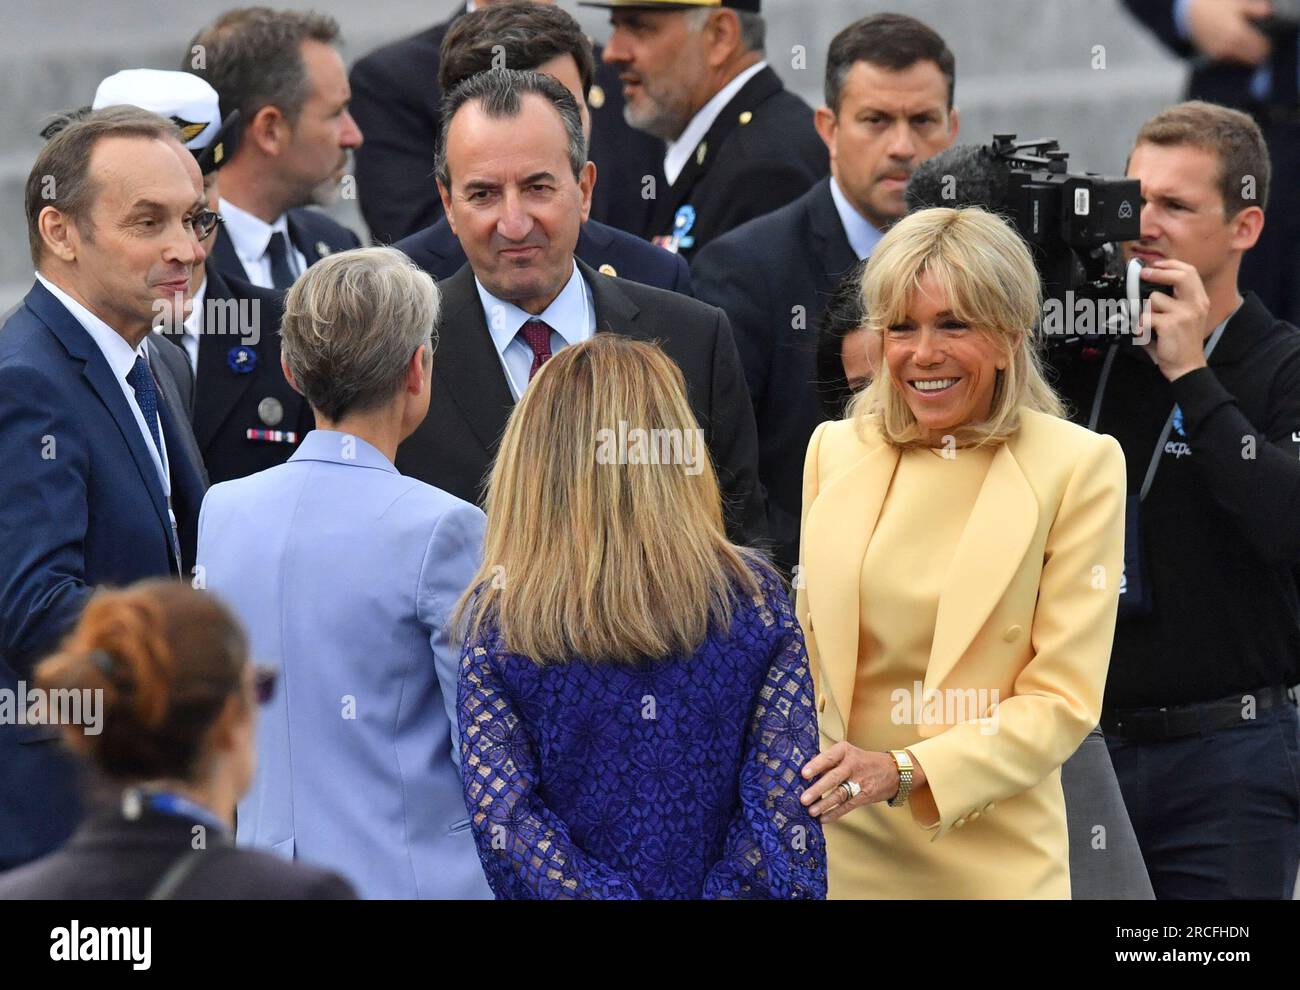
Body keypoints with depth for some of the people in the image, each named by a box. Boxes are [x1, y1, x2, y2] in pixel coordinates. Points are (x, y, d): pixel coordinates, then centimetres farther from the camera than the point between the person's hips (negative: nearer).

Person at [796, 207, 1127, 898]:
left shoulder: (1079, 467, -8)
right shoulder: (834, 448, 4)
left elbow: (1065, 702, -10)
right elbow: (809, 645, 12)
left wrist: (905, 772, -21)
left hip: (990, 859, -3)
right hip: (838, 849, 3)